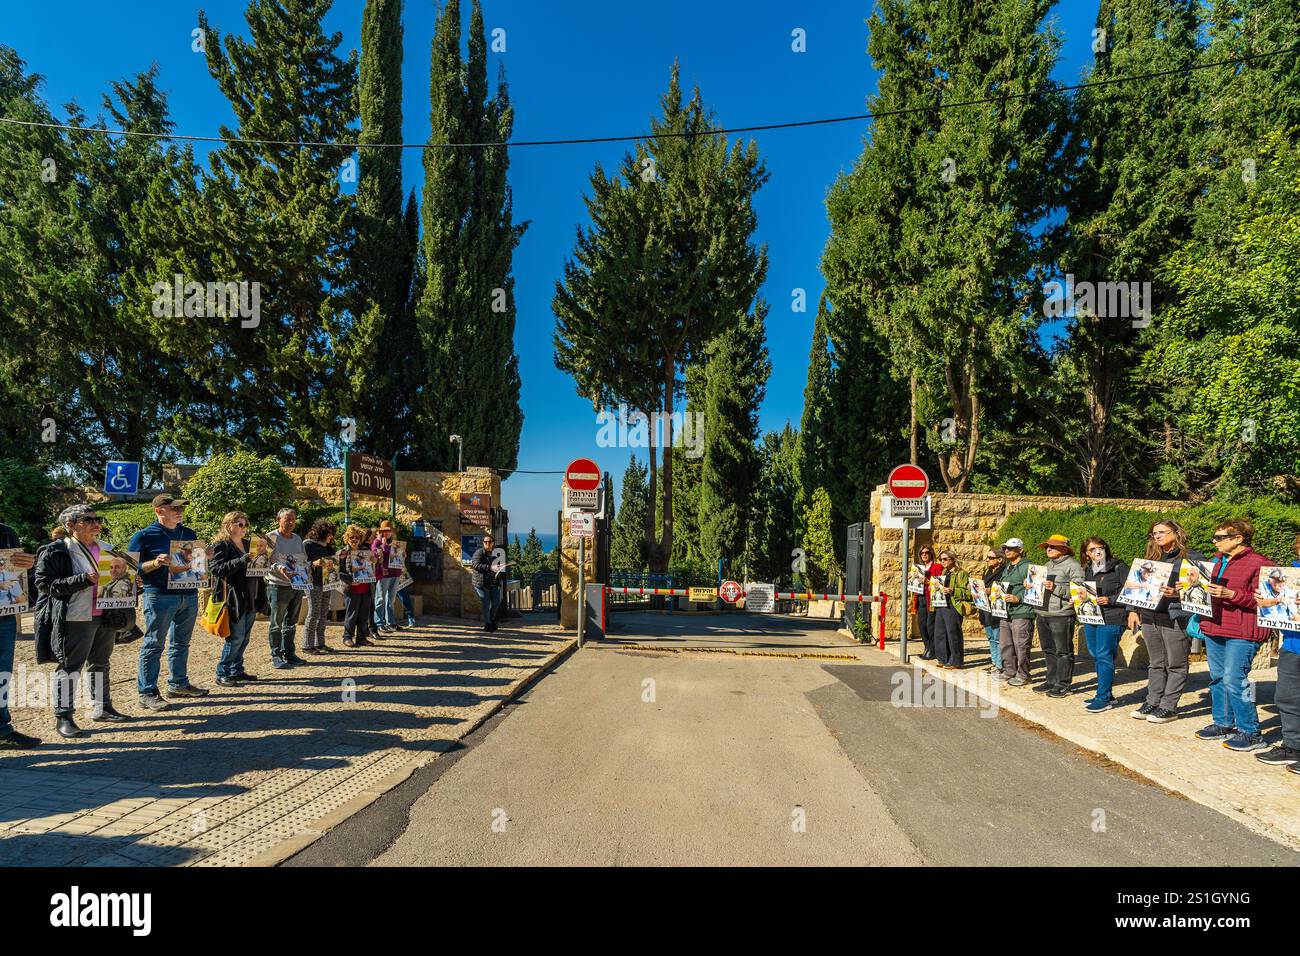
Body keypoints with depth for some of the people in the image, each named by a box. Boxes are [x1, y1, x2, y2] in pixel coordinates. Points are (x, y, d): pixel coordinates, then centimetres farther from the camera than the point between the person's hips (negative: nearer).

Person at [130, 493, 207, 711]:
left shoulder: (189, 534, 14)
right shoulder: (144, 536, -3)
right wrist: (155, 563, -23)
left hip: (189, 595, 6)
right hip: (159, 595, -6)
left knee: (181, 642, 14)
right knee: (154, 644, -2)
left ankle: (178, 684, 26)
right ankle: (147, 693, 4)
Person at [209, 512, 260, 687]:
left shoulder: (247, 544, 18)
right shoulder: (221, 545, -5)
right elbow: (217, 569, -16)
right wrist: (242, 560, -24)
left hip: (249, 599, 8)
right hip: (233, 599, -8)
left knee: (244, 638, 11)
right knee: (236, 637, -8)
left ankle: (237, 670, 20)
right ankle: (222, 674, 1)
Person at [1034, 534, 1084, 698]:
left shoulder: (1072, 566, -6)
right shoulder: (1047, 566, 21)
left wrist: (1056, 588, -24)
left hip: (1061, 615, -8)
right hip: (1042, 614, 8)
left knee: (1063, 651, 0)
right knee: (1049, 650, 14)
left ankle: (1063, 684, 6)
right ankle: (1051, 681, 23)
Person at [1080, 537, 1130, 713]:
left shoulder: (1118, 567, -6)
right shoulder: (1088, 571, 15)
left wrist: (1110, 600, -17)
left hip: (1111, 619, -8)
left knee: (1104, 657, -6)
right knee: (1096, 657, 12)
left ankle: (1104, 698, 1)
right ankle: (1106, 695, 24)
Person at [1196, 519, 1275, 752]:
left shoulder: (1258, 564, -9)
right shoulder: (1217, 562, 18)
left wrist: (1230, 594, -23)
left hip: (1241, 633, -8)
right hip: (1214, 628, 8)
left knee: (1234, 681, -10)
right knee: (1217, 678, 12)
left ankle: (1250, 733, 1)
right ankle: (1223, 724, 24)